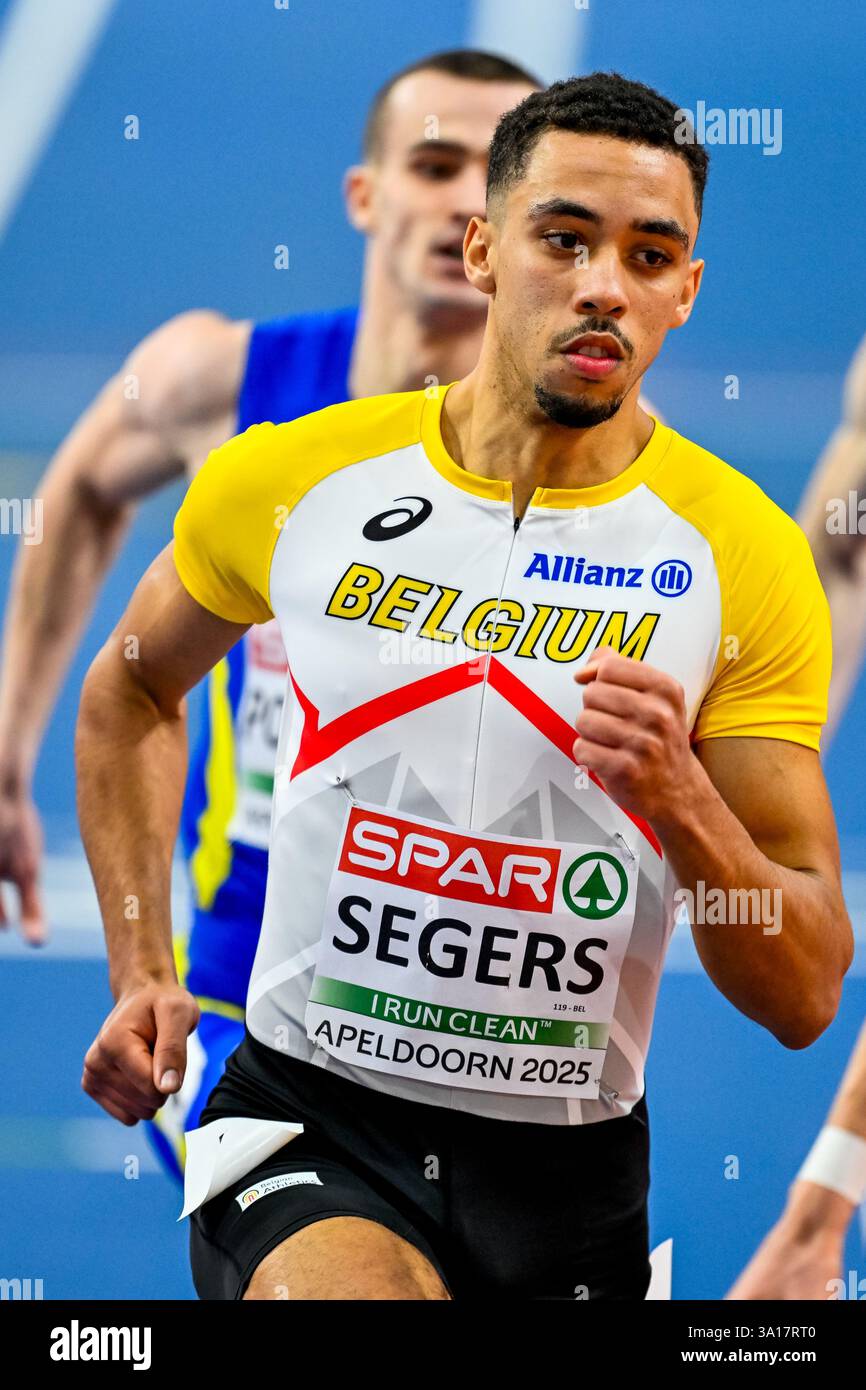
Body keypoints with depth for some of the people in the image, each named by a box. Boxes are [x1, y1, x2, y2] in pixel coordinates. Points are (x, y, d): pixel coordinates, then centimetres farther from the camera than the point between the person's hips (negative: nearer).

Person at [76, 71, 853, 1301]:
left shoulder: (741, 553, -4)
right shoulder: (290, 480, -1)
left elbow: (806, 1000, -4)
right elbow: (131, 691, 21)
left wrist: (683, 802, -22)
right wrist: (141, 973, 12)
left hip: (566, 1173, 2)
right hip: (304, 1120, -2)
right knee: (360, 1291, -31)